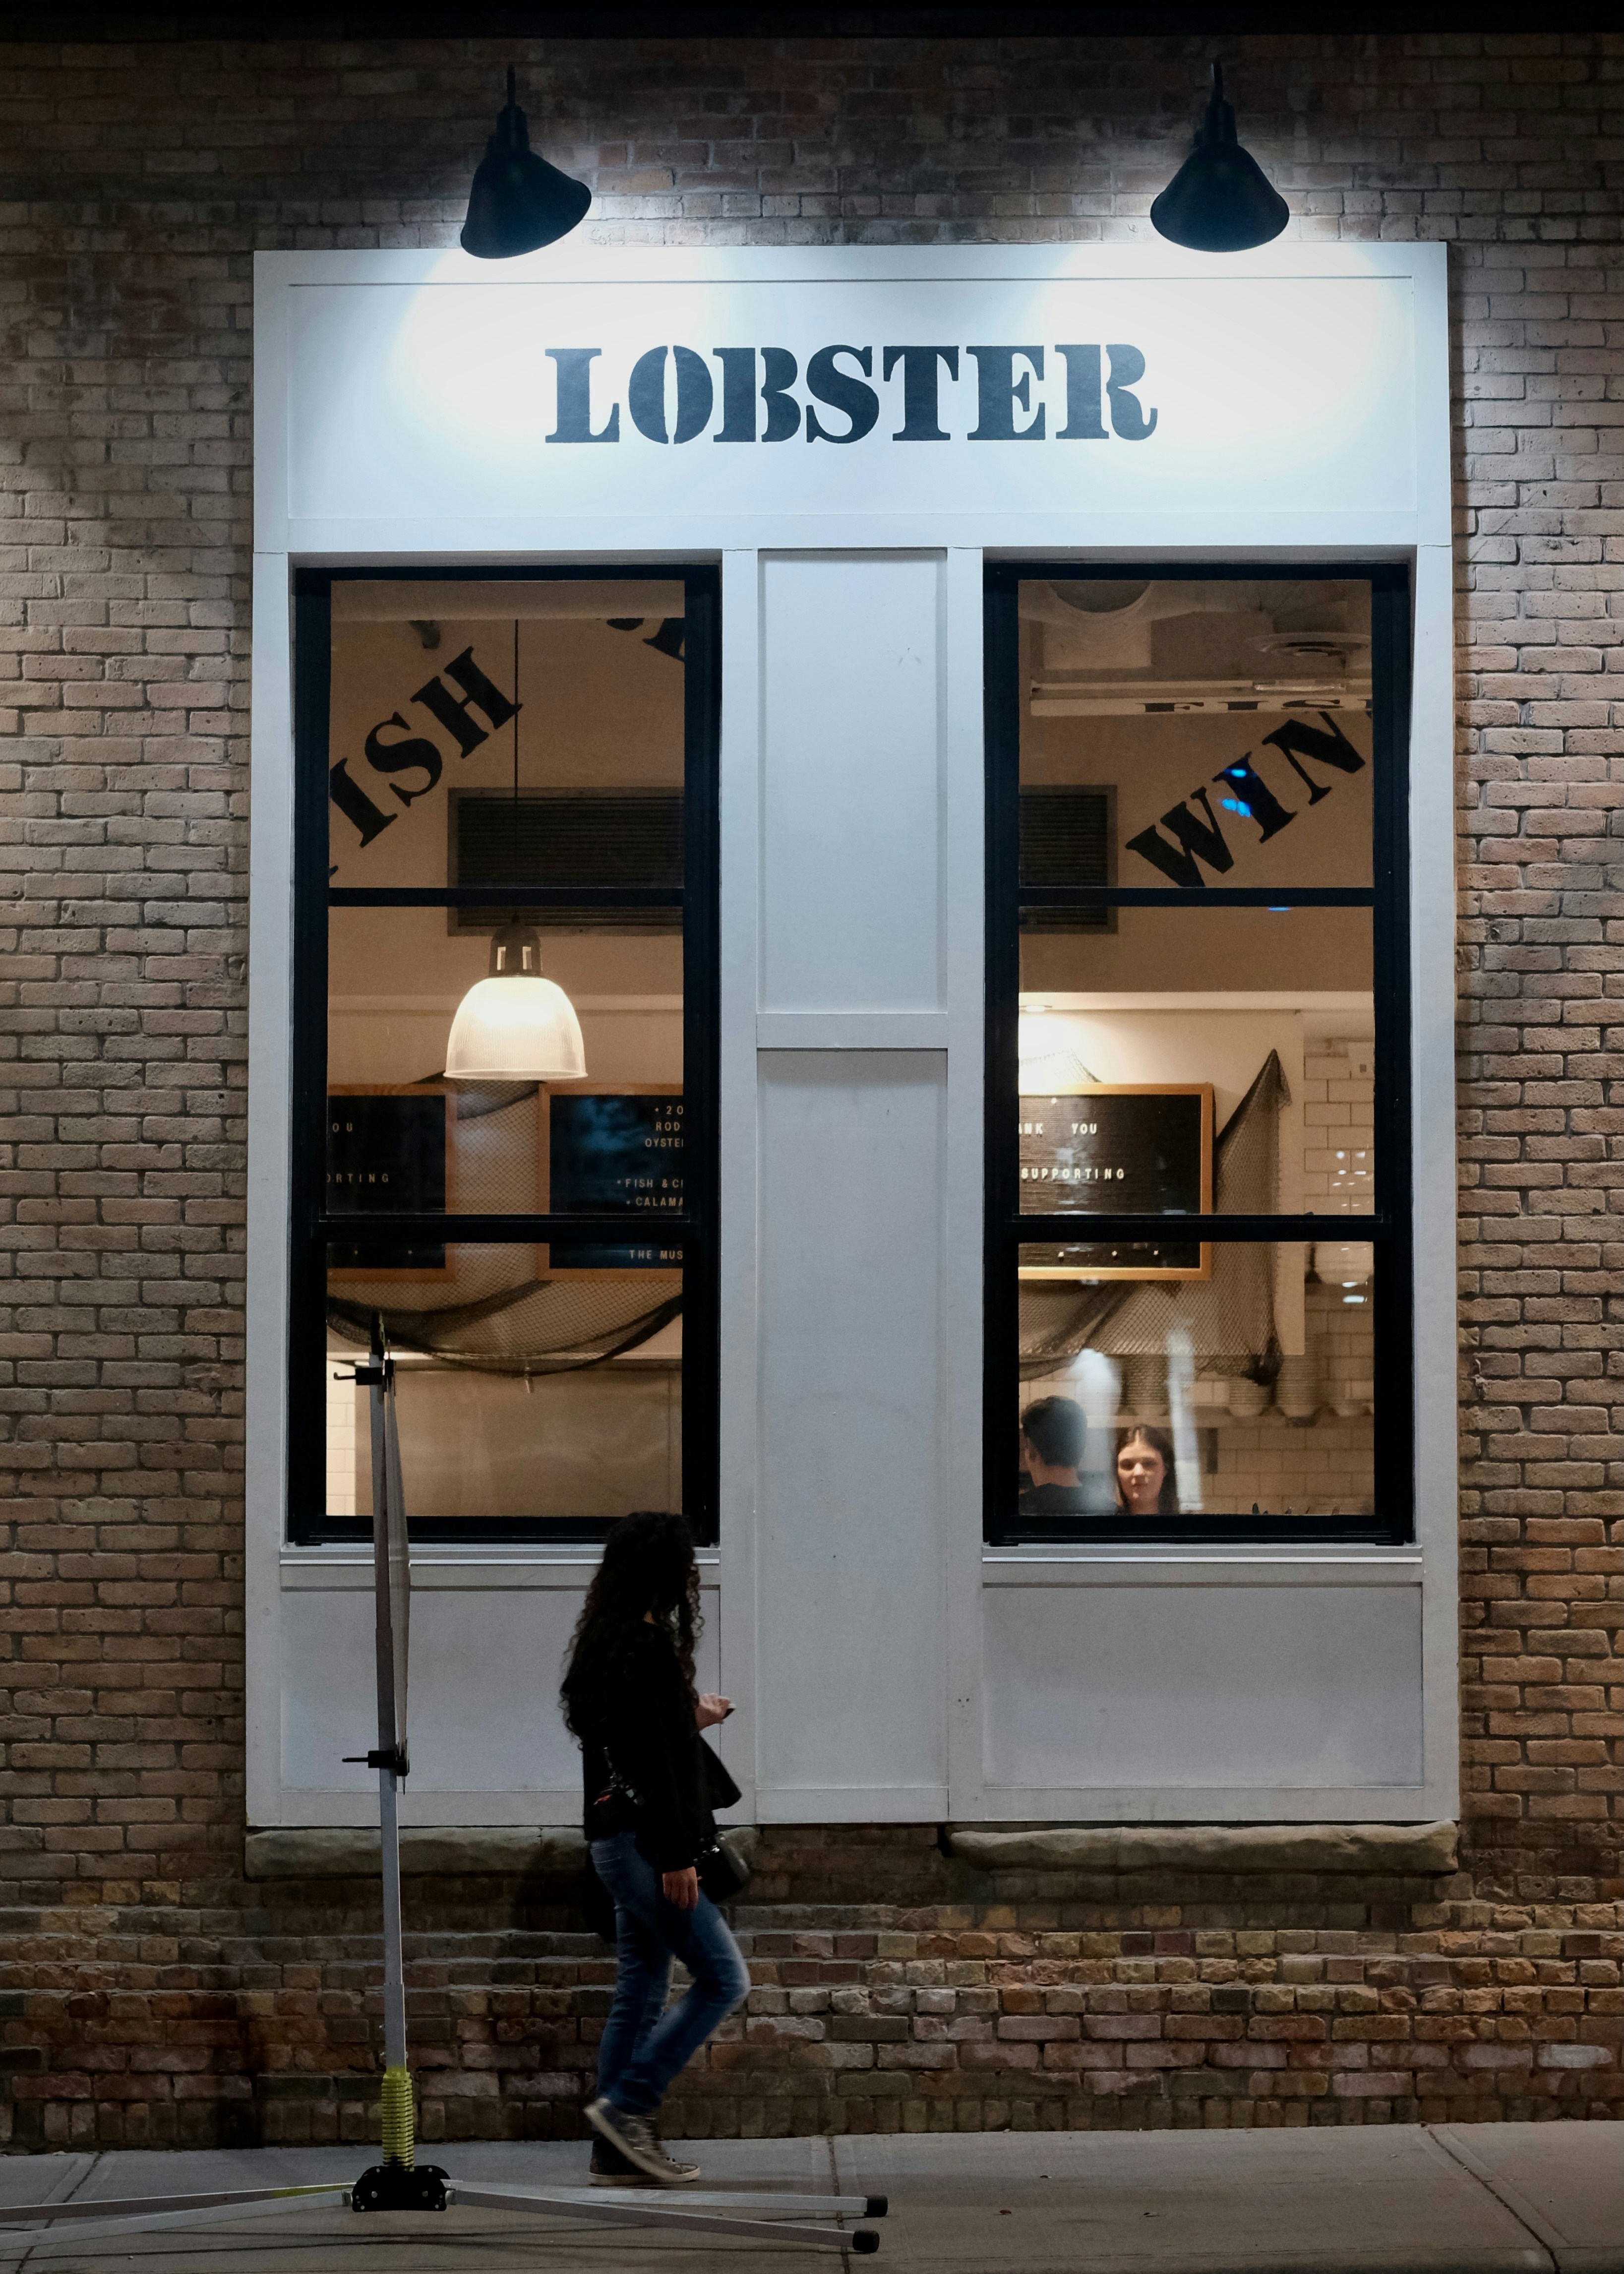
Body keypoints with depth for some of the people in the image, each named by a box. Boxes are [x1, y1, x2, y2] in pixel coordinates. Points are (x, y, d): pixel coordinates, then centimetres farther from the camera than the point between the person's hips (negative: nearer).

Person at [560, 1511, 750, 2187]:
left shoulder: (608, 1642, 13)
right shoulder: (644, 1647, -17)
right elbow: (650, 1759, -21)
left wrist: (692, 1717, 28)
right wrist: (676, 1854, -21)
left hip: (620, 1842, 10)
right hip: (643, 1839, -10)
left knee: (640, 1993, 12)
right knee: (723, 1979, -4)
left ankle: (619, 2151, 15)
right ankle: (627, 2105, -4)